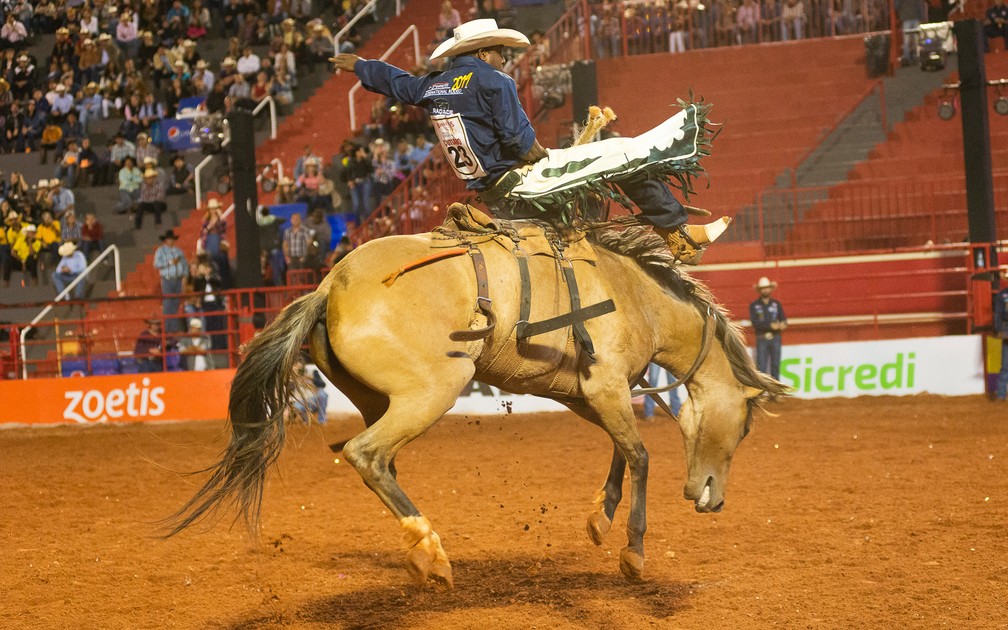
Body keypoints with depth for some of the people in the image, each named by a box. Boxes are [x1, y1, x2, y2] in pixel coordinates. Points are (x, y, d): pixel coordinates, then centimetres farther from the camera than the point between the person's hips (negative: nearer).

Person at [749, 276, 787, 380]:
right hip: (762, 339, -2)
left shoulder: (776, 303, 11)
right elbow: (755, 322, -9)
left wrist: (783, 324, -20)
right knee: (761, 366, -7)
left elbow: (783, 318, 5)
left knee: (775, 365, 4)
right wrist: (771, 325, -20)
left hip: (775, 338, 3)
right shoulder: (754, 305, 2)